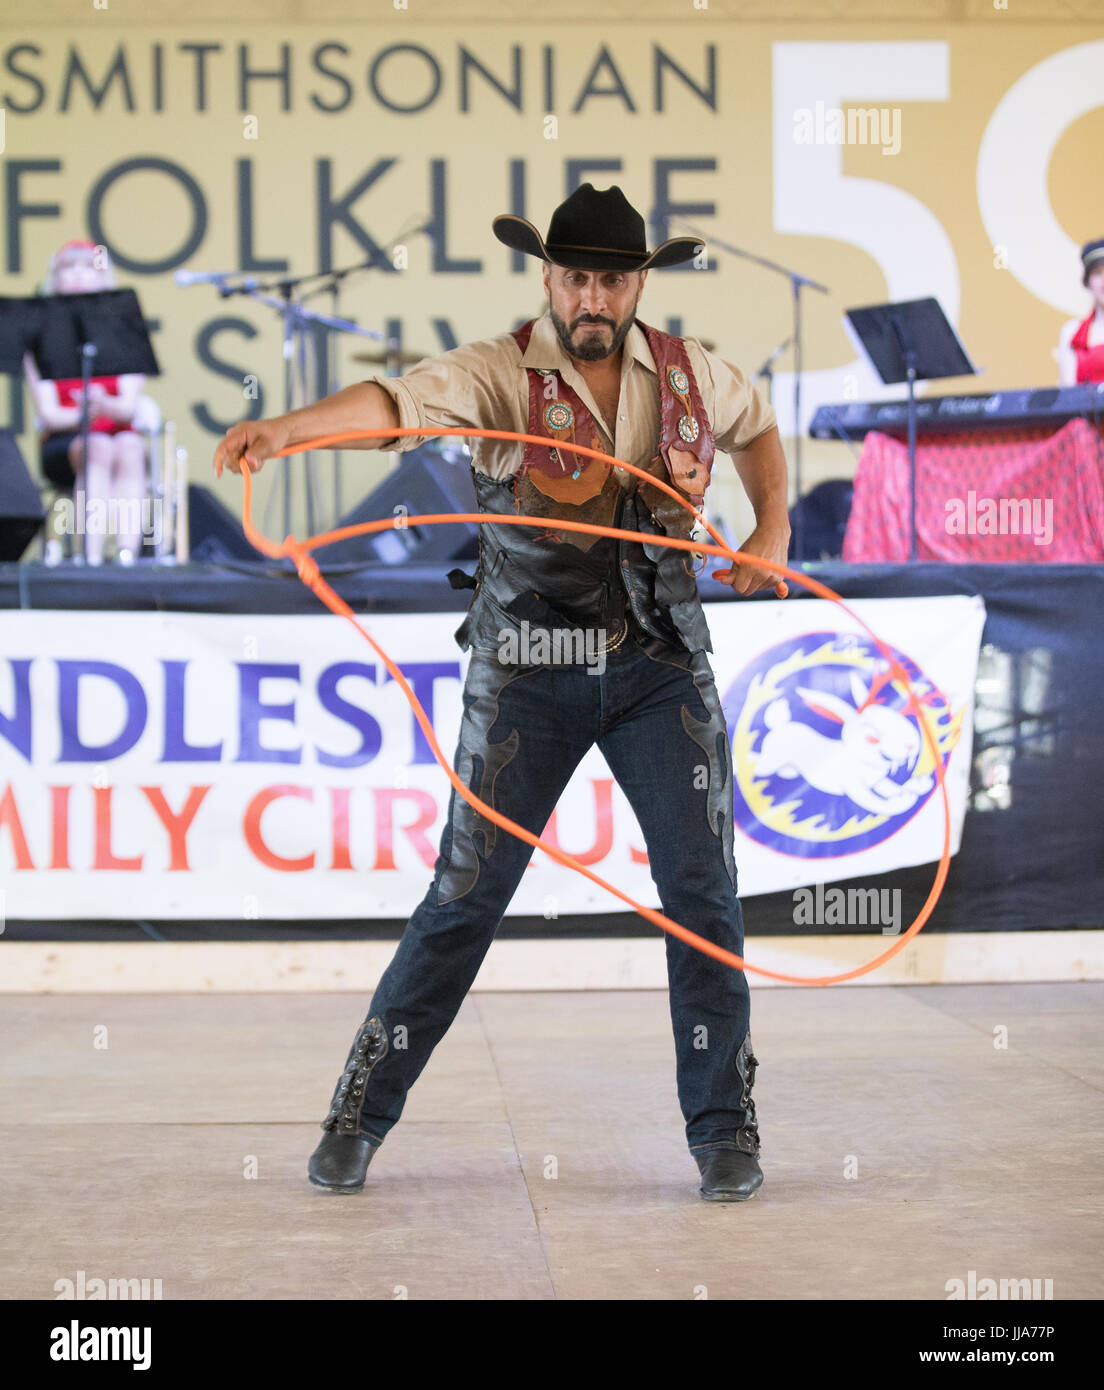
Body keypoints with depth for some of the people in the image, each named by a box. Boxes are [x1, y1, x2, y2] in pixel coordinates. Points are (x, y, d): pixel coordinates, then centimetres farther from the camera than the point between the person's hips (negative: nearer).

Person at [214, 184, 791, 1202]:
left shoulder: (688, 373, 3)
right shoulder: (499, 372, -10)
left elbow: (757, 427, 26)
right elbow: (396, 401, -30)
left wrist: (773, 528, 11)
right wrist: (287, 428, -49)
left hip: (660, 667, 3)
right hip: (528, 673, -3)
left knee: (702, 889, -2)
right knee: (467, 893, -2)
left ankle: (725, 1129, 12)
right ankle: (360, 1115, 11)